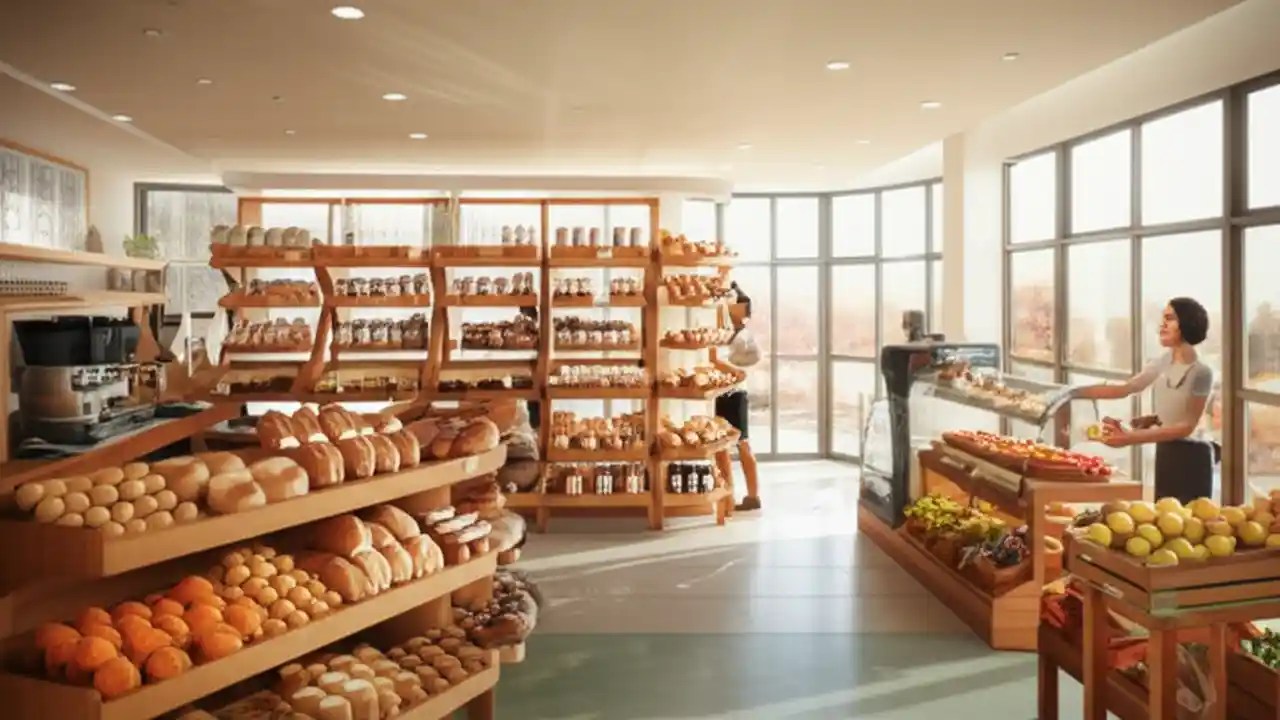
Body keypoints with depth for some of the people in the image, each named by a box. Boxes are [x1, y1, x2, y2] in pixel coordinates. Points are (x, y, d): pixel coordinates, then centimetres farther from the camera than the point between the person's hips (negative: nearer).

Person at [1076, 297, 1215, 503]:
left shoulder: (1201, 372, -16)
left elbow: (1187, 426, -17)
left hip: (1191, 458, -6)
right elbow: (1123, 389, 13)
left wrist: (1131, 438, -24)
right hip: (1165, 454, 6)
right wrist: (1077, 392, 6)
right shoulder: (1162, 364, 3)